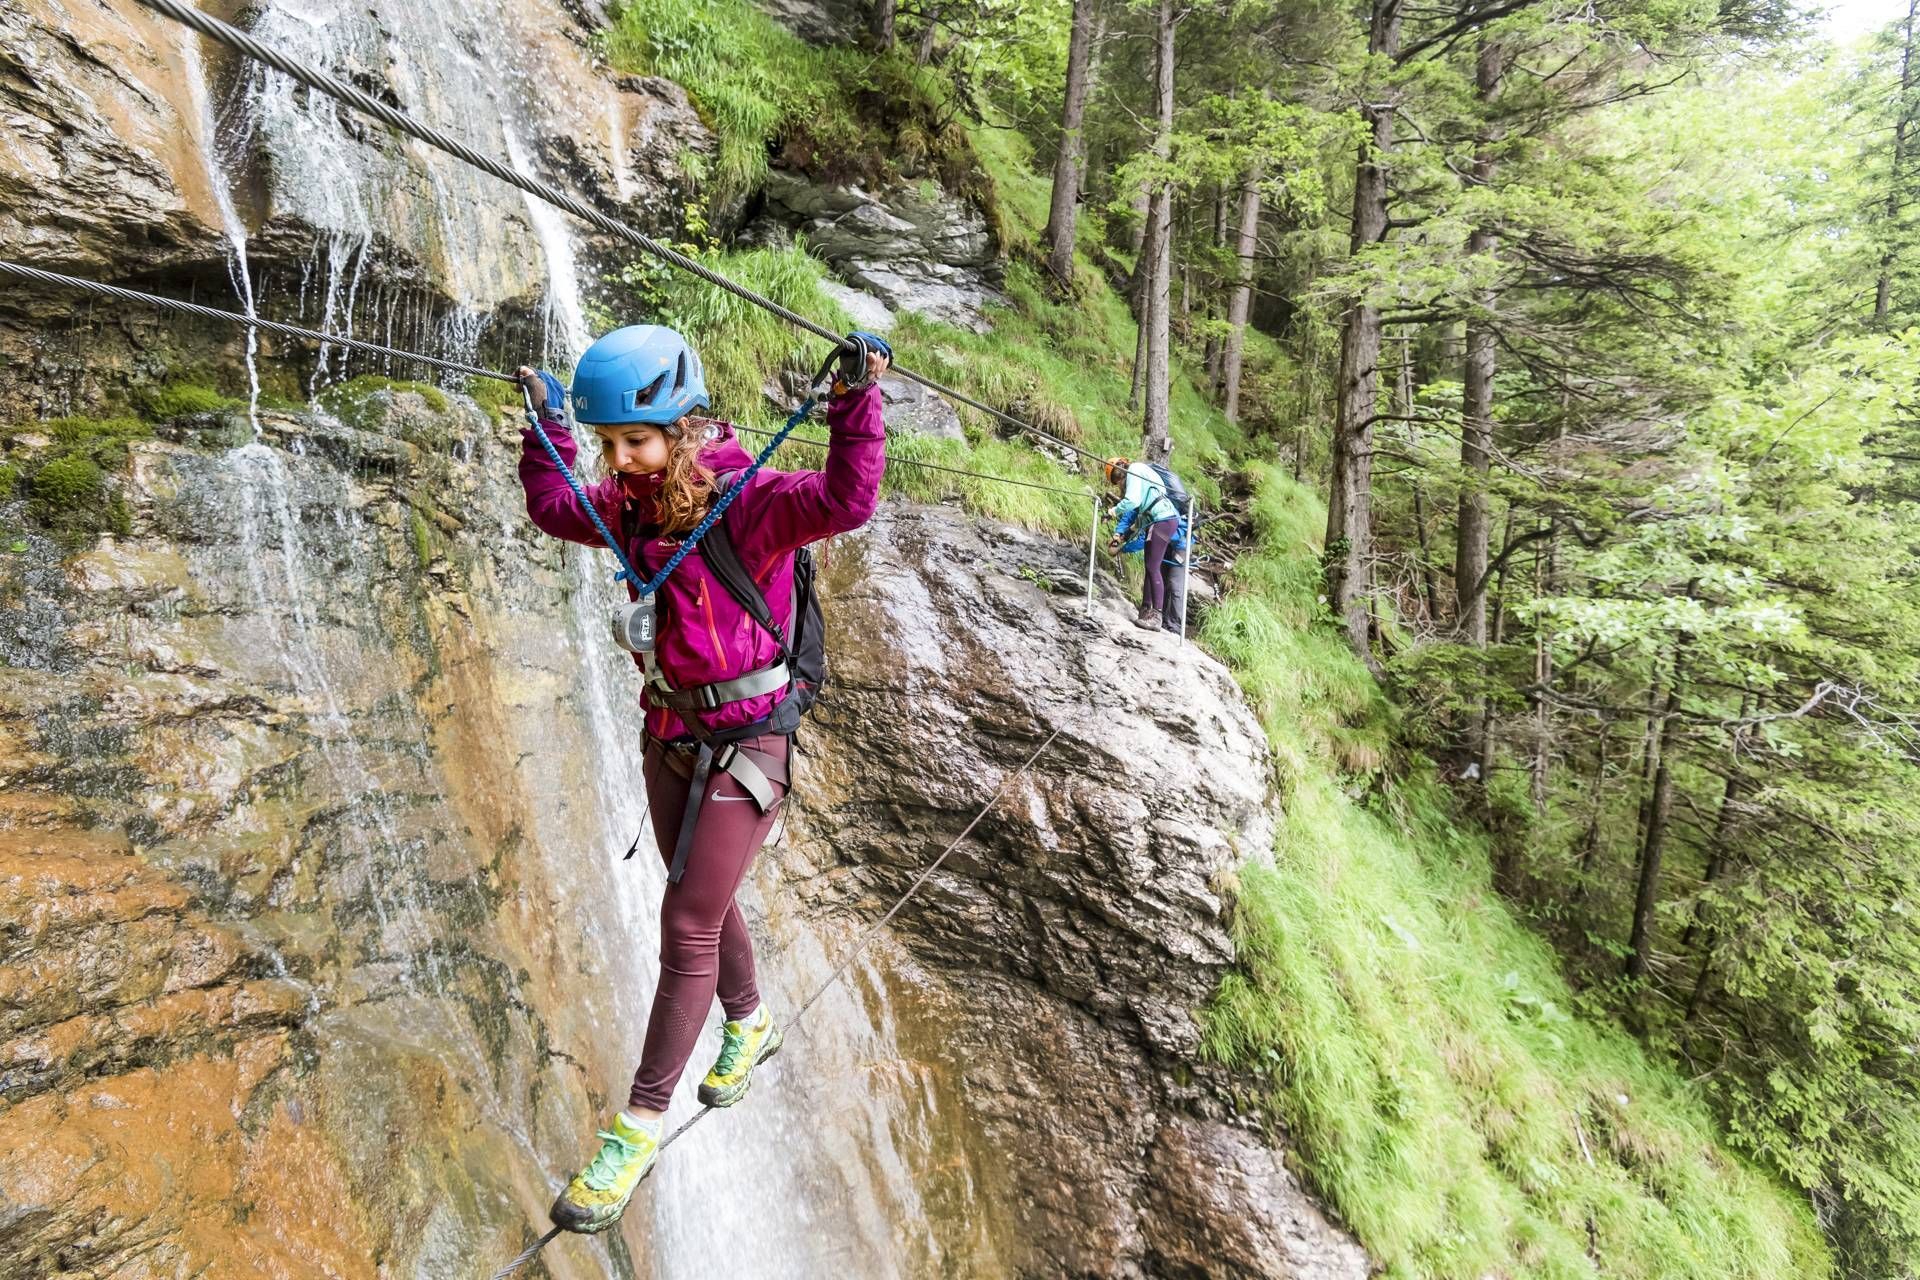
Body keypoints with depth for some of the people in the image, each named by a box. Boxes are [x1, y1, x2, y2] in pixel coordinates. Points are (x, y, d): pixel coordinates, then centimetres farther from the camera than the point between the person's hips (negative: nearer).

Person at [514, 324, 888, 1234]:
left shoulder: (747, 502, -19)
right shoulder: (636, 506, 2)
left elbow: (844, 503, -37)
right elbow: (555, 510, 21)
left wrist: (856, 399, -42)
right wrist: (545, 425, 20)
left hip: (744, 744, -7)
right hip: (668, 735, 8)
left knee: (687, 927, -2)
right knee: (704, 907, 22)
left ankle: (638, 1127, 11)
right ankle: (749, 1026, 48)